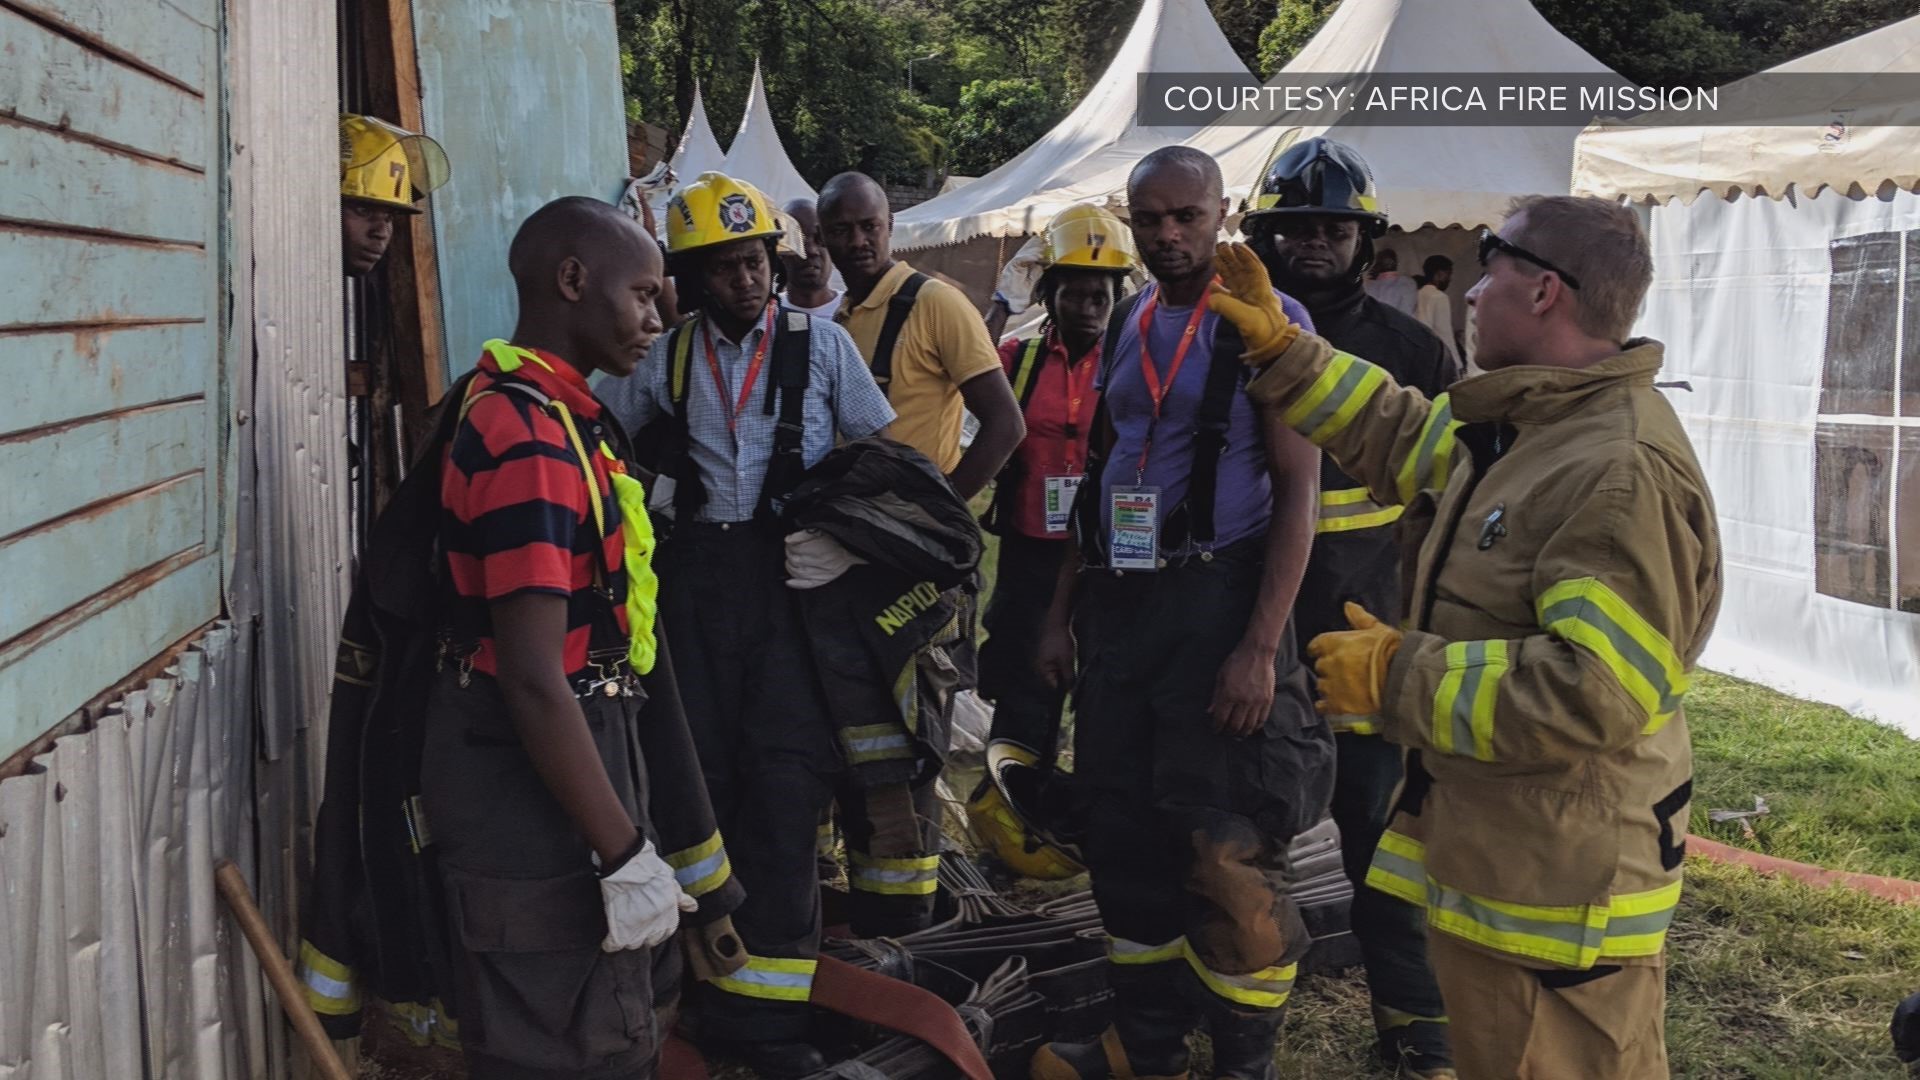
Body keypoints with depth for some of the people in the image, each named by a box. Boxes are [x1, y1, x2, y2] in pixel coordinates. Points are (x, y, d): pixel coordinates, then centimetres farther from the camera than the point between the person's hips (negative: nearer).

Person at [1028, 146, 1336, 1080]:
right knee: (1124, 832, 12)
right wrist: (1061, 611, 14)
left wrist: (1262, 645, -19)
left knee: (1224, 849, -6)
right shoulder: (1125, 326, 12)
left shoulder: (1267, 321, -7)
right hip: (1118, 600, 7)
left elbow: (1297, 491, -12)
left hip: (1215, 598, -6)